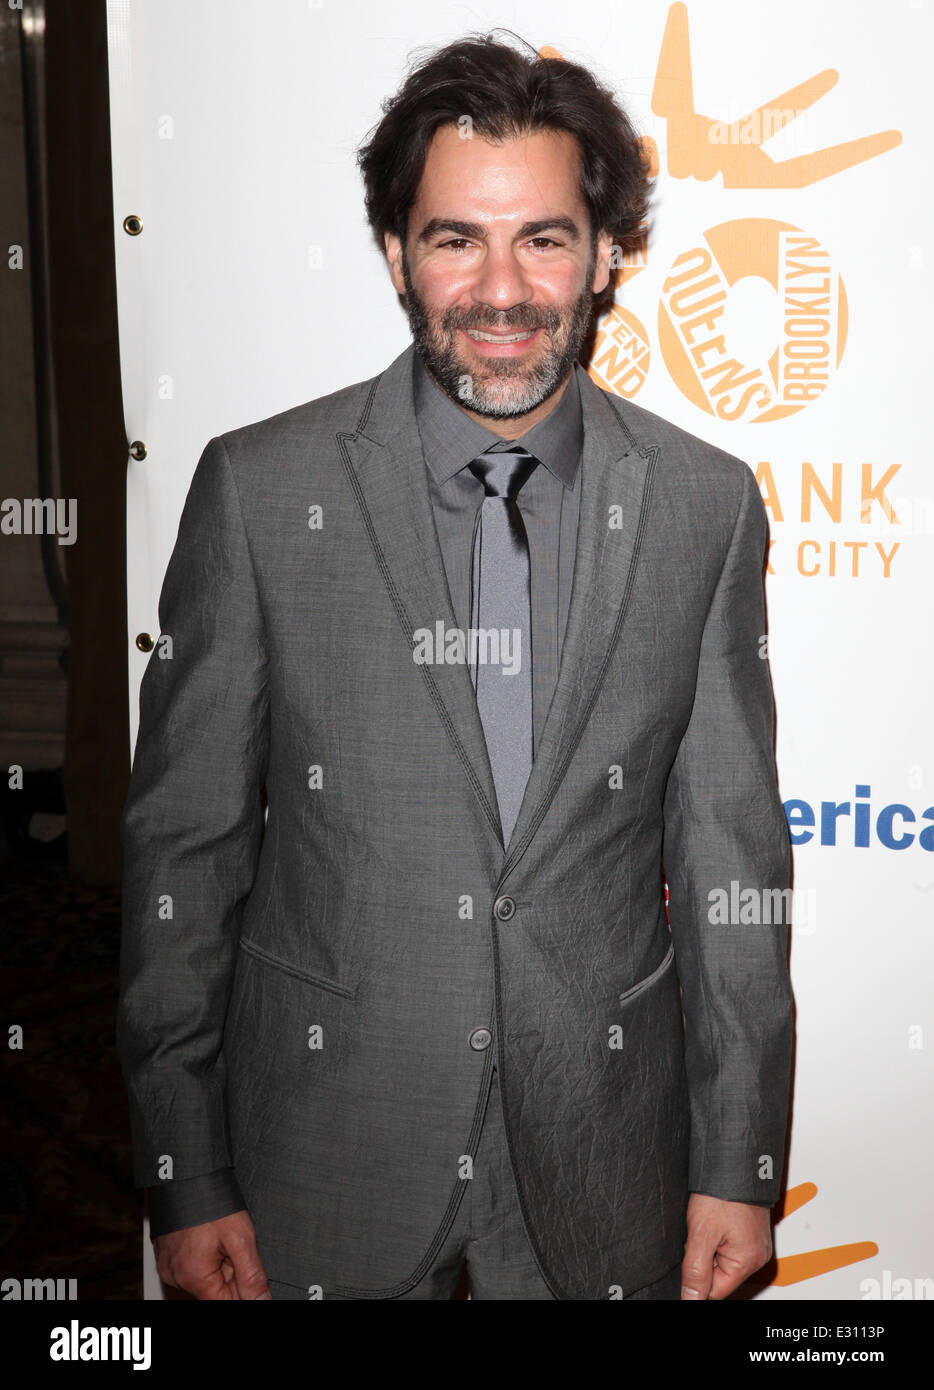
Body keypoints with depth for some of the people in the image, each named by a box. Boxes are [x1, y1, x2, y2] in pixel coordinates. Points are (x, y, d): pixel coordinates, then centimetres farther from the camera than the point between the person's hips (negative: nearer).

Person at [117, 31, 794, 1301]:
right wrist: (186, 1183, -4)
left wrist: (739, 1166, 0)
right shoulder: (259, 488, -9)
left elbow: (731, 855, -1)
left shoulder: (705, 504, -4)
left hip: (605, 1164, 2)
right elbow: (183, 845, -6)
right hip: (324, 1162, -1)